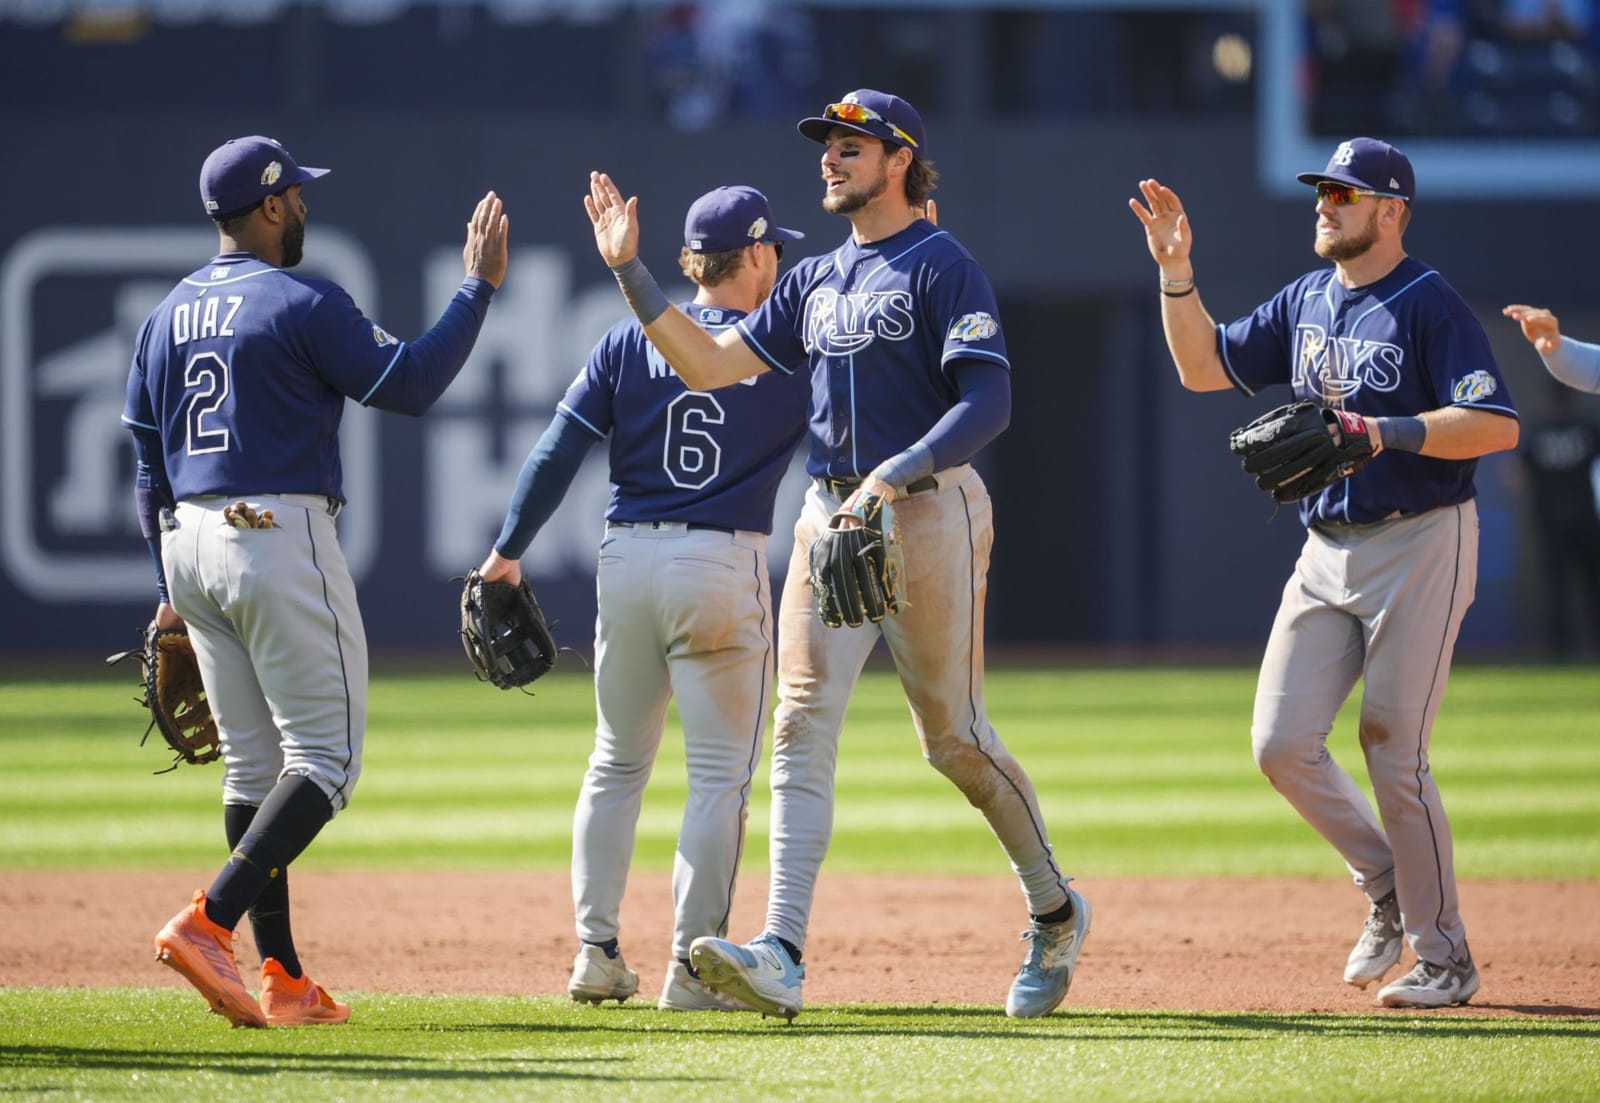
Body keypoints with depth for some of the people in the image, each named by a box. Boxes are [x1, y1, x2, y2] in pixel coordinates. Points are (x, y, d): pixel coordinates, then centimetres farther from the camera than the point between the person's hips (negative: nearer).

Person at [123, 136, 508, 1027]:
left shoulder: (171, 314, 13)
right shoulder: (302, 304, -10)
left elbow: (148, 462, 16)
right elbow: (411, 383, -11)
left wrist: (173, 586, 21)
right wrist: (479, 286, -3)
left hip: (189, 544, 8)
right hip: (279, 536, -8)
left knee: (253, 767, 10)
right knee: (325, 757, -5)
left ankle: (285, 981, 8)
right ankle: (210, 923, -22)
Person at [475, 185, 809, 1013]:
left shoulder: (631, 341, 4)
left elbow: (560, 449, 0)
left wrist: (509, 550, 5)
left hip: (625, 561, 4)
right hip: (722, 564, -4)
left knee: (617, 762, 16)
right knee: (722, 771, 1)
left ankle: (597, 952, 12)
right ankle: (693, 965, -4)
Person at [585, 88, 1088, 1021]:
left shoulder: (944, 269, -6)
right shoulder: (816, 281, 17)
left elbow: (988, 403, -15)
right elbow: (709, 365, 14)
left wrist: (896, 475, -26)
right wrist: (632, 271, 6)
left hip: (931, 511, -7)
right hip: (831, 515, 7)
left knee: (955, 736, 0)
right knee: (803, 724, -7)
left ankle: (1055, 910, 22)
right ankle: (782, 955, -16)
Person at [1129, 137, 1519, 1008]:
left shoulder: (1429, 307, -10)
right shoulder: (1305, 302, 12)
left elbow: (1498, 425, -19)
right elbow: (1205, 368, 14)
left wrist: (1387, 432, -28)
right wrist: (1176, 272, 2)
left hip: (1420, 546, -7)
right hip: (1327, 552, 7)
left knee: (1393, 754, -7)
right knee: (1282, 745, -2)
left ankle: (1445, 957, 4)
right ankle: (1387, 886, 20)